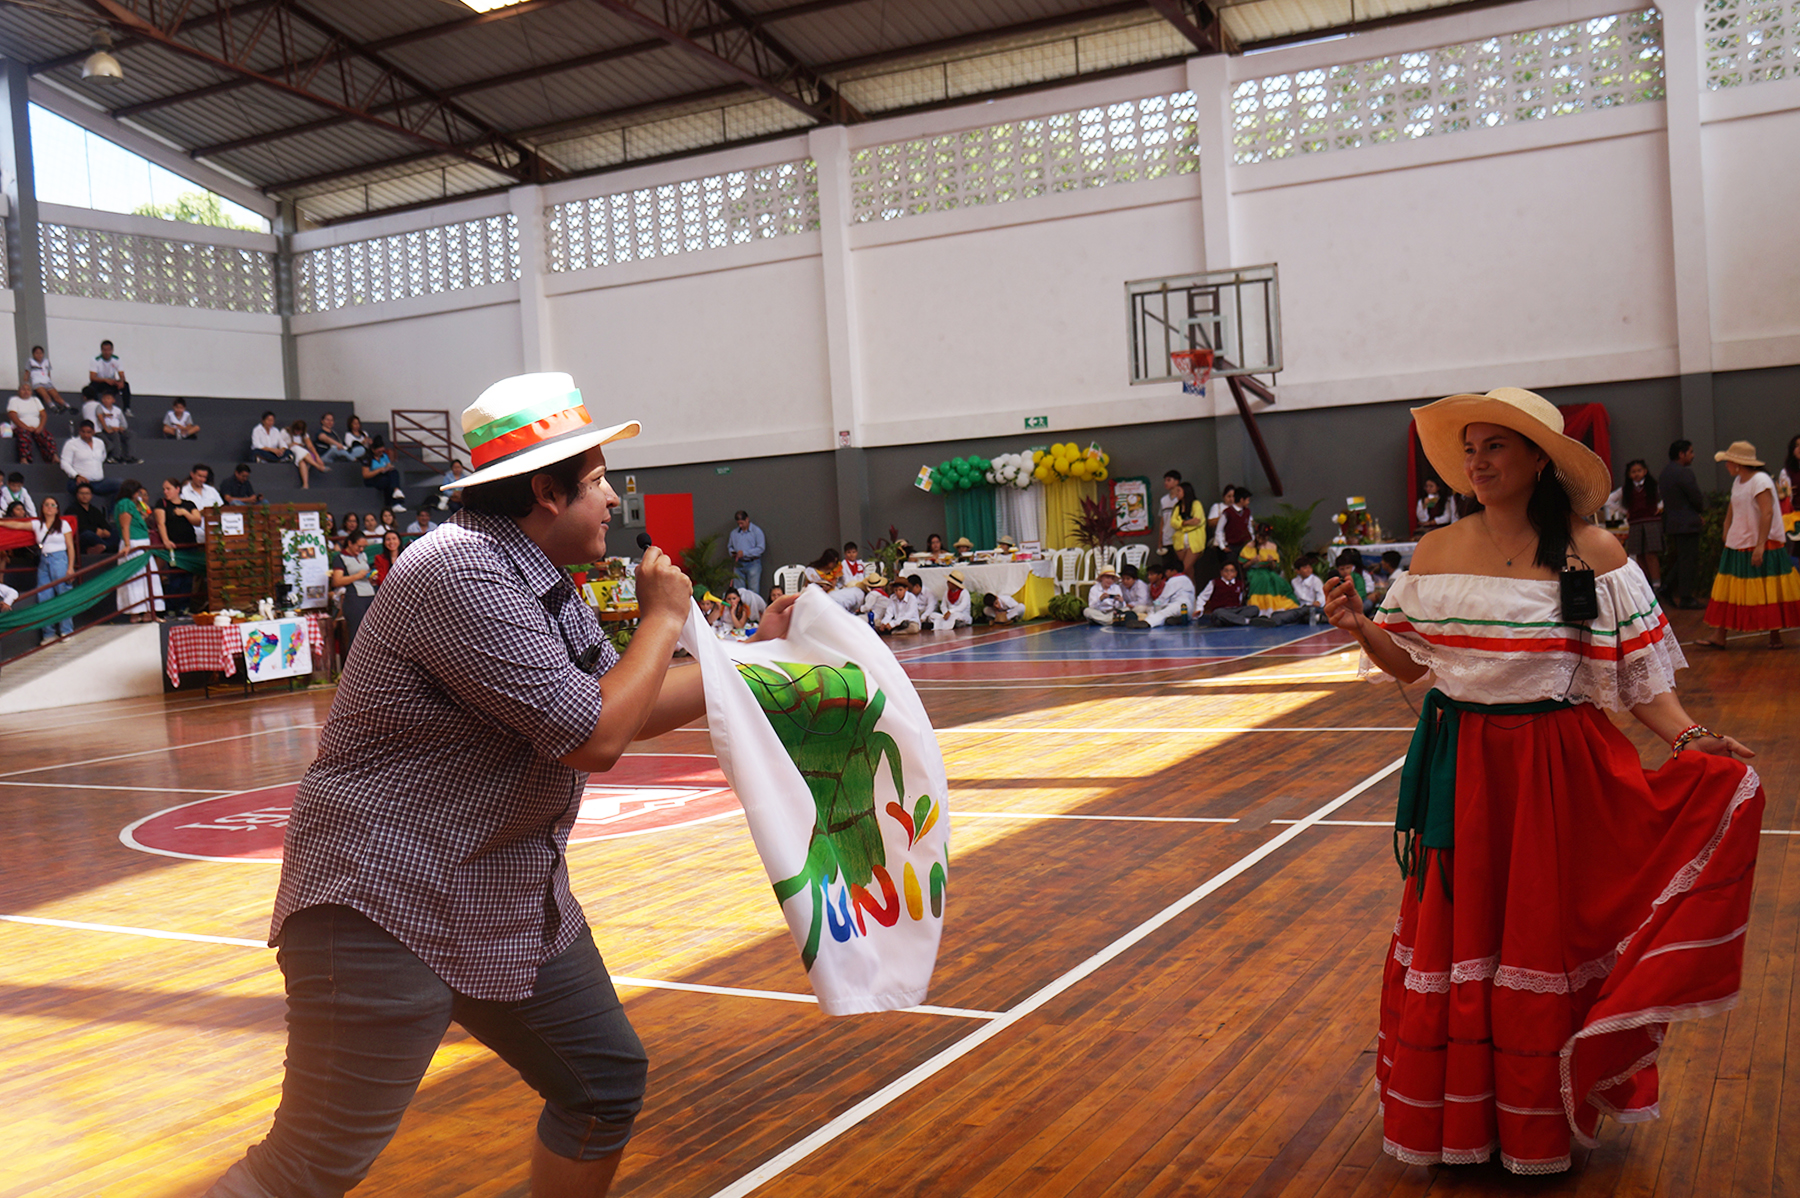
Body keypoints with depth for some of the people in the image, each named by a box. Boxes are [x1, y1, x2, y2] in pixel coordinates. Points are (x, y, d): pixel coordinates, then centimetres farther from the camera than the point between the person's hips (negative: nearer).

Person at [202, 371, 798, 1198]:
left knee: (607, 1084, 12)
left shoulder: (548, 591, 10)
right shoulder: (464, 574, -22)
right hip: (387, 909, -10)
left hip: (511, 906, 10)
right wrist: (663, 619, -10)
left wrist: (752, 658, 17)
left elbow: (635, 708, 20)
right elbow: (595, 736, -24)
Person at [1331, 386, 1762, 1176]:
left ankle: (1539, 1124, 27)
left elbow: (1637, 672, -7)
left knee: (1543, 931, 7)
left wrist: (1689, 739, -21)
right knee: (1455, 936, 8)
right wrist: (1361, 629, -10)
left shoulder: (1591, 553, -6)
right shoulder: (1437, 554, 2)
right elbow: (1410, 664, 8)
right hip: (1459, 770, 3)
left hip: (1552, 770, -2)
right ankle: (1458, 1119, 27)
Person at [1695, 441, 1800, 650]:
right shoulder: (1737, 482, 13)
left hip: (1763, 546, -9)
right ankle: (1718, 635, 1)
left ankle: (1775, 635, 10)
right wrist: (1727, 538, 11)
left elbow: (1767, 513, -21)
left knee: (1770, 593, 0)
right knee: (1726, 591, 2)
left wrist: (1760, 545, -26)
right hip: (1738, 546, 9)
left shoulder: (1760, 480, -14)